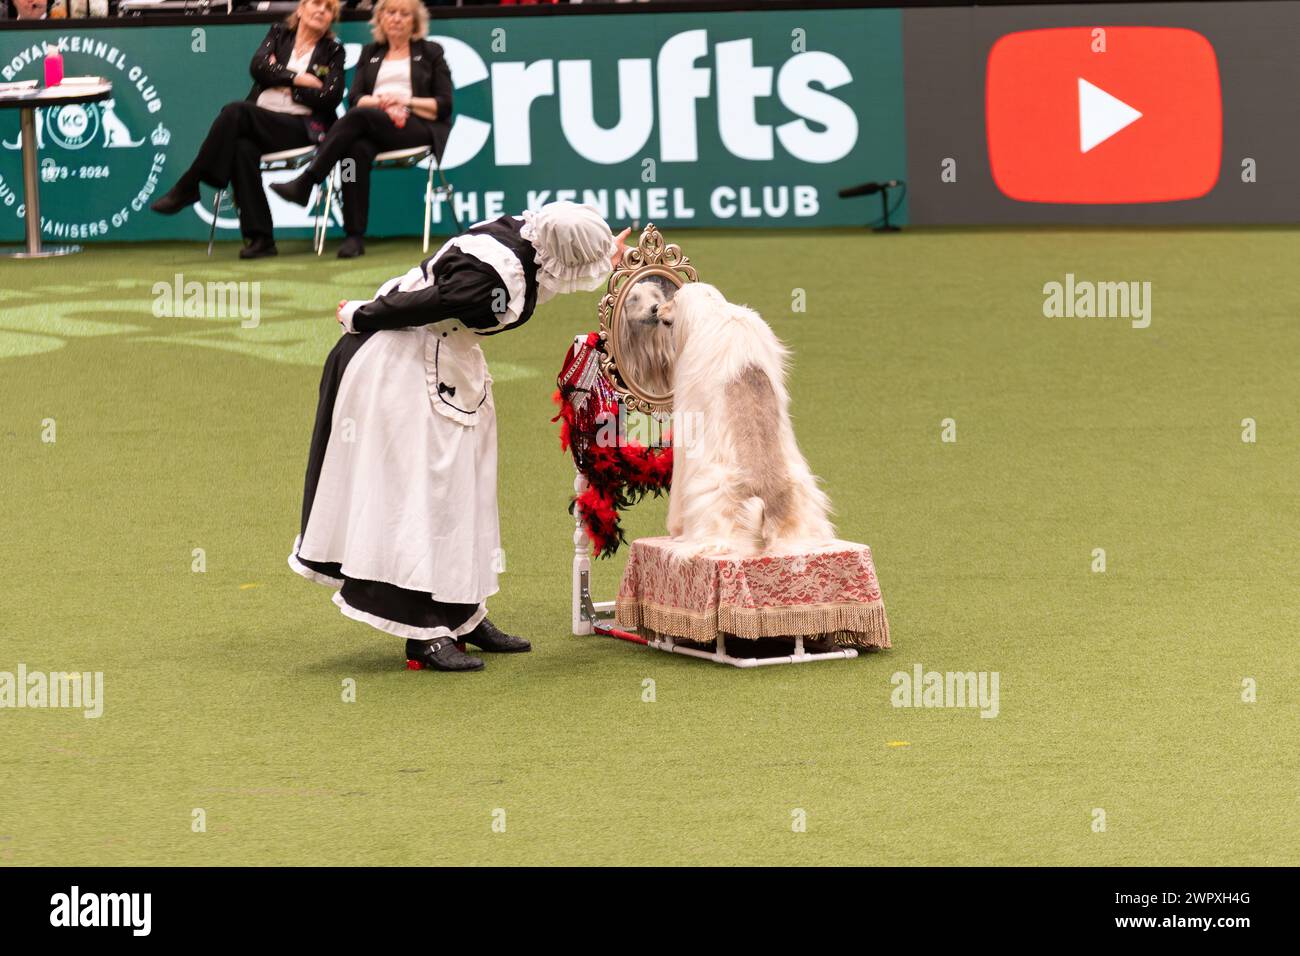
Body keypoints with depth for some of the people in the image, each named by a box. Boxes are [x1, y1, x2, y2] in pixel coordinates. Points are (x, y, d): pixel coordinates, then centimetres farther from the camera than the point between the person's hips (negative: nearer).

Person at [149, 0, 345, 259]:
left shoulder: (333, 50, 13)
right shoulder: (279, 34, 20)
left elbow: (330, 97, -2)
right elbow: (258, 67, 2)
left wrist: (282, 81, 1)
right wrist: (299, 79, -3)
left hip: (300, 128, -3)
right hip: (259, 122, 3)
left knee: (235, 111, -30)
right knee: (243, 148, -35)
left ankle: (188, 186, -25)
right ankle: (259, 238, -36)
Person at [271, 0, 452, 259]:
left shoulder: (430, 52, 20)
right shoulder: (370, 53, 28)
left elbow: (444, 104, 10)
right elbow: (355, 99, 13)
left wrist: (406, 102, -5)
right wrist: (381, 103, -9)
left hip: (418, 127, -2)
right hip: (373, 128, 2)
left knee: (359, 116, -34)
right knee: (358, 148, -37)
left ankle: (305, 183, -38)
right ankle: (354, 237, -43)